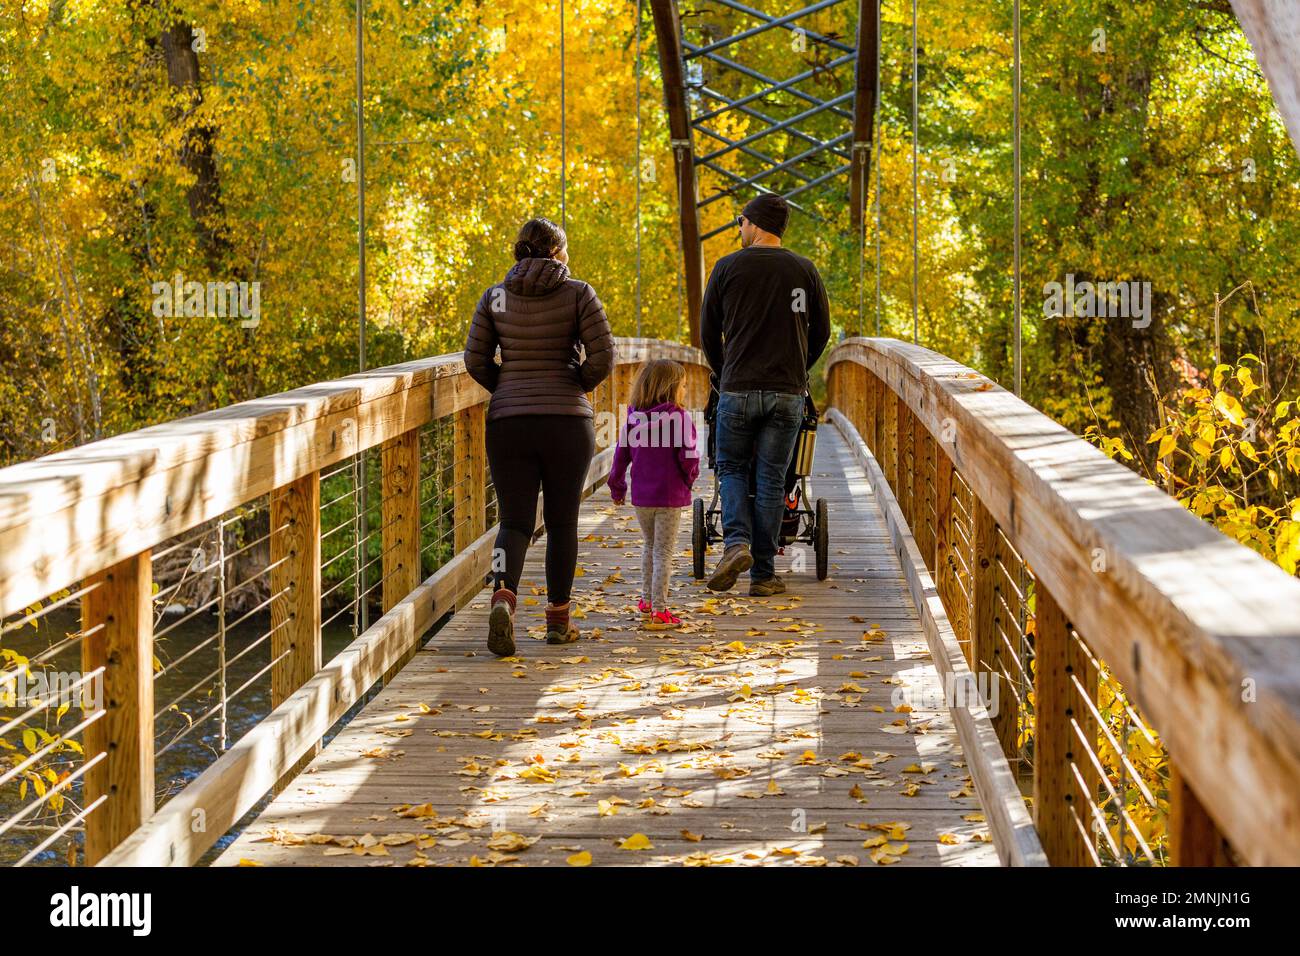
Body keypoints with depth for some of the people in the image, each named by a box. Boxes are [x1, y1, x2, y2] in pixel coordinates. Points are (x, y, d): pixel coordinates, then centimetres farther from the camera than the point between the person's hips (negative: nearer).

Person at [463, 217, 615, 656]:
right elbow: (603, 356, -8)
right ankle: (558, 619, 16)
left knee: (515, 521, 2)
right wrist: (577, 386, 10)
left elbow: (475, 361, 1)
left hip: (508, 421, 1)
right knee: (562, 522, 11)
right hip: (568, 421, -1)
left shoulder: (494, 297, 4)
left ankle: (502, 596, -24)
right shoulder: (578, 293, -2)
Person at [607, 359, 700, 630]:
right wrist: (689, 478, 6)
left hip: (641, 496, 5)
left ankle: (647, 600, 32)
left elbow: (622, 454, 7)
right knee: (664, 552, 1)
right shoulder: (679, 417, -13)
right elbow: (688, 455, -15)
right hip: (670, 496, -5)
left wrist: (617, 487, 20)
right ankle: (658, 611, 0)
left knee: (649, 545, 23)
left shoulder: (634, 416, 3)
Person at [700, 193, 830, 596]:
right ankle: (763, 574, 5)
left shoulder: (727, 268, 0)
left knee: (732, 468, 13)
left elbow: (708, 332, 7)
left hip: (738, 390, -1)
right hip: (788, 392, 1)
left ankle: (736, 541, -12)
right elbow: (821, 332, 11)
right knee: (771, 479, 5)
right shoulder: (805, 270, 4)